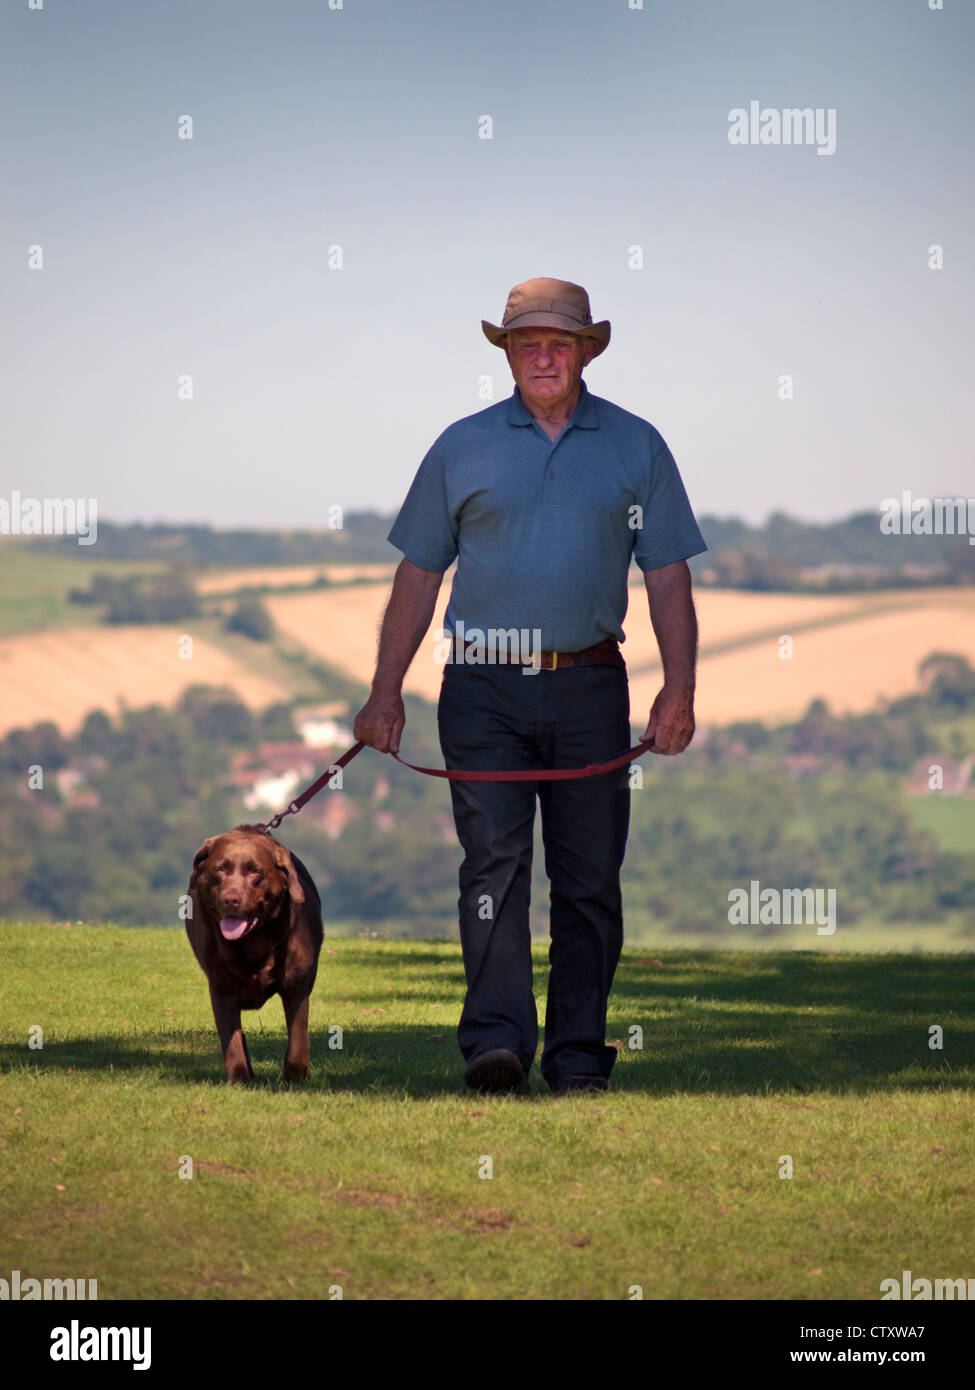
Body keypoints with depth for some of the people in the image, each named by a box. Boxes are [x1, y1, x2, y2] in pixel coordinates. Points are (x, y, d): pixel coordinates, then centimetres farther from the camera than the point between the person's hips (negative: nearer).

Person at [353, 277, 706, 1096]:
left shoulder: (635, 447, 8)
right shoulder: (463, 447, 8)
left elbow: (668, 576, 6)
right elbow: (419, 575, 10)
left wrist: (680, 688, -5)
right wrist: (386, 691, 5)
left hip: (589, 689, 1)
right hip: (485, 689, -1)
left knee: (589, 879, 3)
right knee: (494, 861, -12)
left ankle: (578, 1056, 10)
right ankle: (496, 1042, -18)